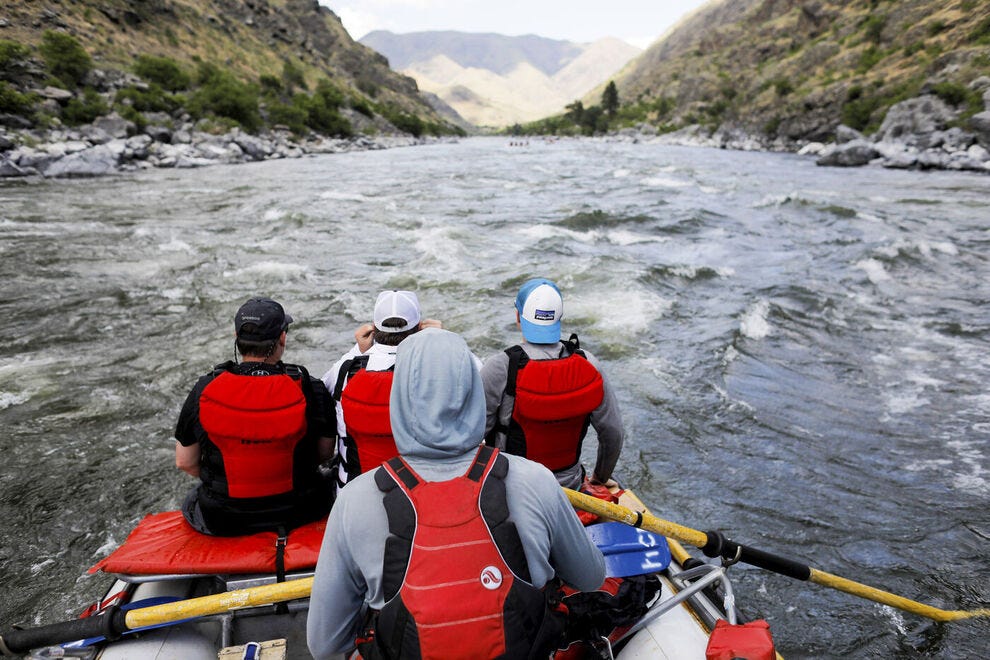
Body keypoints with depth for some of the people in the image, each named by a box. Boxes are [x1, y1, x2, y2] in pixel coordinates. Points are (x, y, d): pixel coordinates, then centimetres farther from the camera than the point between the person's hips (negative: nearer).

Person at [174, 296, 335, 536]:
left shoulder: (204, 391, -15)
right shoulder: (311, 389, -18)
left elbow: (184, 462, -4)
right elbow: (326, 452, -5)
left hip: (223, 523, 1)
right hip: (299, 514, -1)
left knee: (191, 501, 35)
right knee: (323, 485, 34)